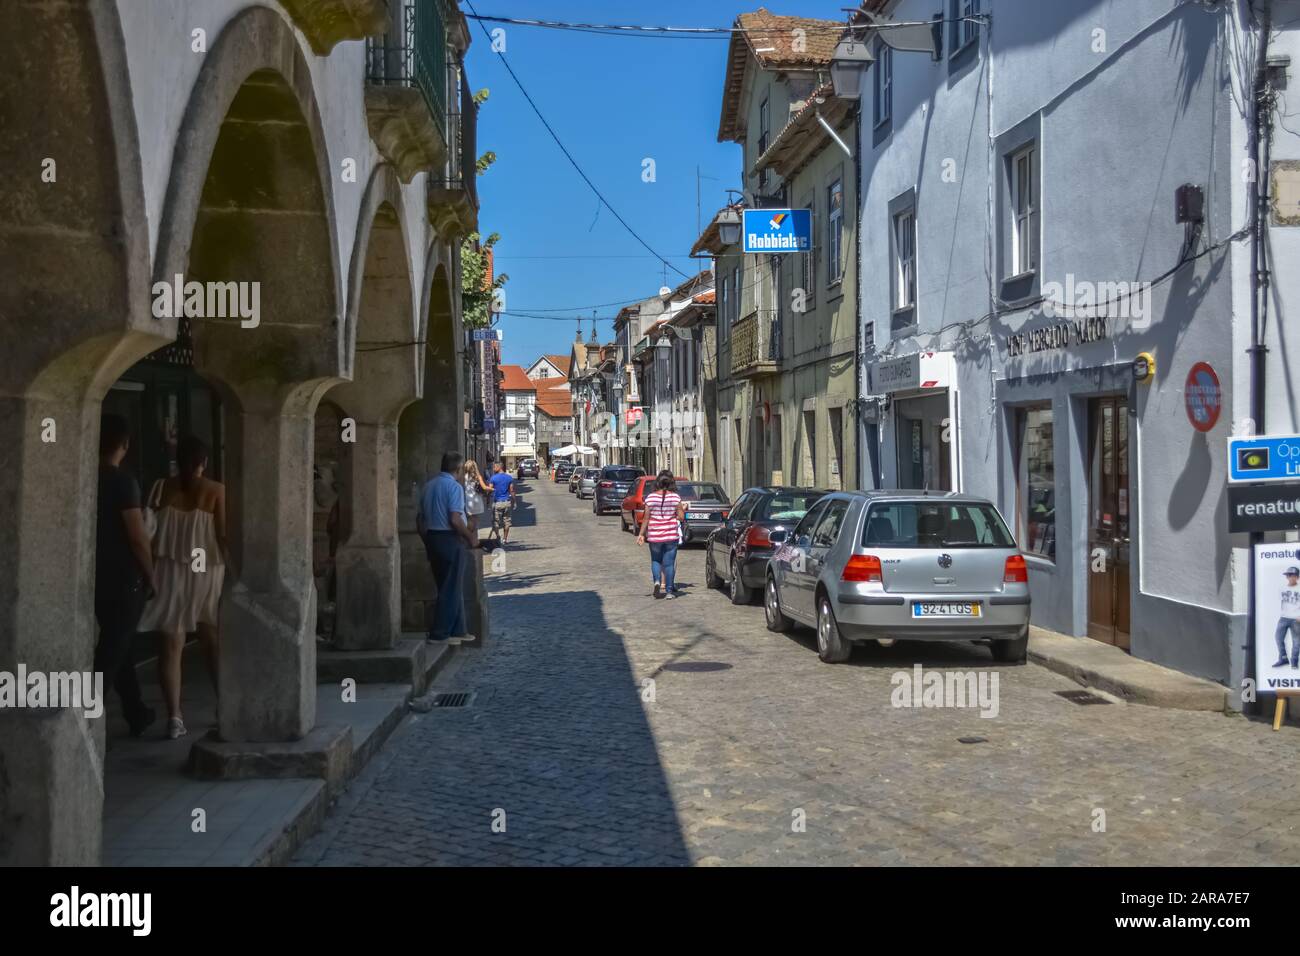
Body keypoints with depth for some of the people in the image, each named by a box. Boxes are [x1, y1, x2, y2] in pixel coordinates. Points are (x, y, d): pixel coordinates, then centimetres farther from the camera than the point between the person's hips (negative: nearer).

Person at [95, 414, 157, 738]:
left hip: (97, 577, 7)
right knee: (112, 651, -4)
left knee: (116, 646, 17)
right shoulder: (123, 482, -16)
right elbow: (138, 537, -18)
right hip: (123, 578, -7)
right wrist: (151, 575, -5)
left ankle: (137, 714, 28)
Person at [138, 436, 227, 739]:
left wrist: (150, 572, 11)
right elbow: (224, 536, -7)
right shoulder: (216, 491, -4)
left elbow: (151, 534, 1)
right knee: (213, 643, 15)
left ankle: (174, 716, -6)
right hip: (206, 573, 0)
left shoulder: (162, 489, 0)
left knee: (171, 645, 1)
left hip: (170, 572, 0)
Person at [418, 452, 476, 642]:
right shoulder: (454, 486, -13)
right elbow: (455, 520, -22)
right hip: (450, 539, -8)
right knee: (451, 589, 0)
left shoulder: (429, 485, 11)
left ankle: (457, 630, 23)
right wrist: (471, 538, -9)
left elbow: (420, 517, 14)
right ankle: (438, 634, 0)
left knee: (448, 587, 17)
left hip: (431, 539, 8)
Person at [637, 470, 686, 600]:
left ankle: (657, 581, -5)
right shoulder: (675, 497, -6)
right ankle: (669, 591, 7)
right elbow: (681, 517, -5)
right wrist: (683, 509, 16)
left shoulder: (650, 497, -6)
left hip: (654, 535, 0)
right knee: (669, 562, 7)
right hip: (672, 535, 0)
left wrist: (641, 534, 4)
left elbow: (646, 518, -4)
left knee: (656, 560, 17)